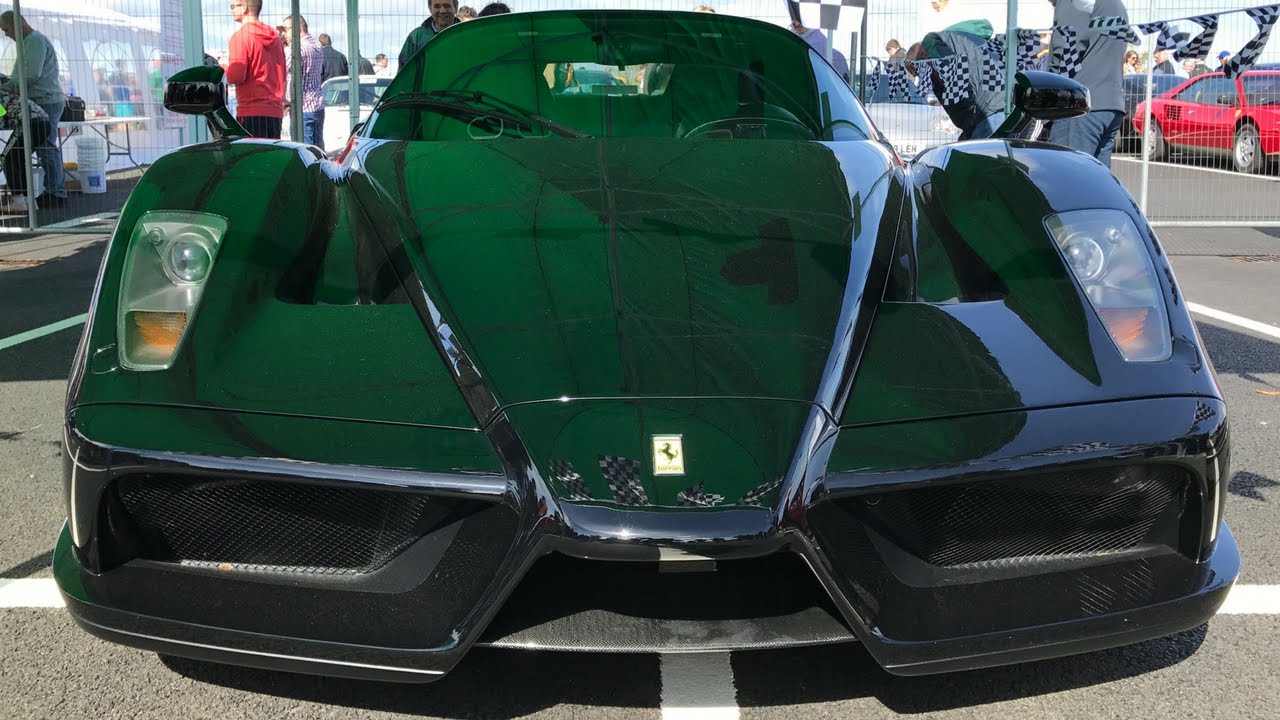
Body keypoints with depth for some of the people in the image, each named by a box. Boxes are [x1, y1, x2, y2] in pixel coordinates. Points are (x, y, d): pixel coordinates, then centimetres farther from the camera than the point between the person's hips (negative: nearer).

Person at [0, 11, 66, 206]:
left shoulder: (35, 41, -11)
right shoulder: (30, 42, 22)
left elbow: (32, 75, -19)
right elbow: (24, 73, 26)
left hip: (46, 101, -10)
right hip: (44, 102, 10)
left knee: (46, 148, -10)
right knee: (45, 148, 8)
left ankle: (56, 193, -9)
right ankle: (53, 190, 9)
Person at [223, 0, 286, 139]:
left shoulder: (240, 36, -8)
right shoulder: (275, 37, 14)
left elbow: (235, 77, -12)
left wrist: (223, 67, 6)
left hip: (252, 112, -7)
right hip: (275, 111, 7)